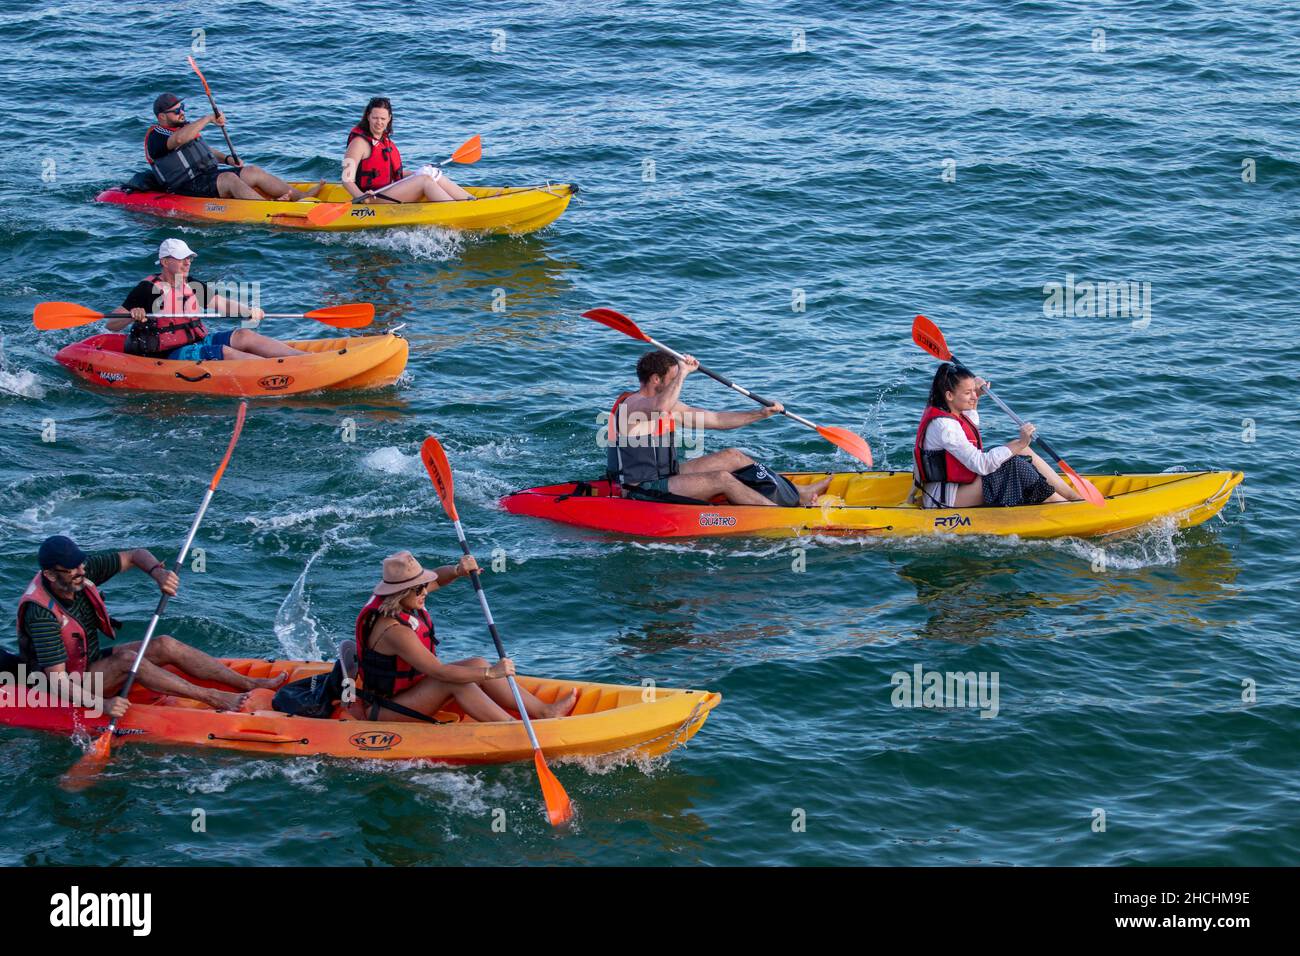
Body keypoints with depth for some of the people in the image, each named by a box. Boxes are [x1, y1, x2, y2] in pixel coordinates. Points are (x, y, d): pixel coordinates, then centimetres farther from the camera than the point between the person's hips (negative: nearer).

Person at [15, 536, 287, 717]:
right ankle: (213, 698, -28)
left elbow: (135, 556, -1)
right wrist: (103, 706, -46)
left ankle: (249, 684, -8)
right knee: (127, 660, -30)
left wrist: (158, 572, -24)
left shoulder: (84, 569, -12)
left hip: (93, 661, 8)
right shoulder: (41, 612, -32)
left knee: (164, 645, -8)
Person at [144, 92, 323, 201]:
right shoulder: (155, 136, -10)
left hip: (209, 175, 9)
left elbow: (203, 150, 31)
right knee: (229, 178, -32)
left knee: (254, 172, -4)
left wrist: (226, 159, 11)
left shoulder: (185, 126, 20)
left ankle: (302, 196, -11)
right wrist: (208, 119, -31)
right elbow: (179, 139, -33)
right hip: (189, 188, -9)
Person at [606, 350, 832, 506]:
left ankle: (798, 493, 11)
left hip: (665, 476, 10)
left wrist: (762, 413, 10)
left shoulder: (671, 407, 13)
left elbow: (716, 419, 15)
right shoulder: (632, 404, -17)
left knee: (732, 456, 7)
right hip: (643, 492, -10)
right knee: (722, 479, -20)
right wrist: (683, 372, -32)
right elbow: (660, 407, -43)